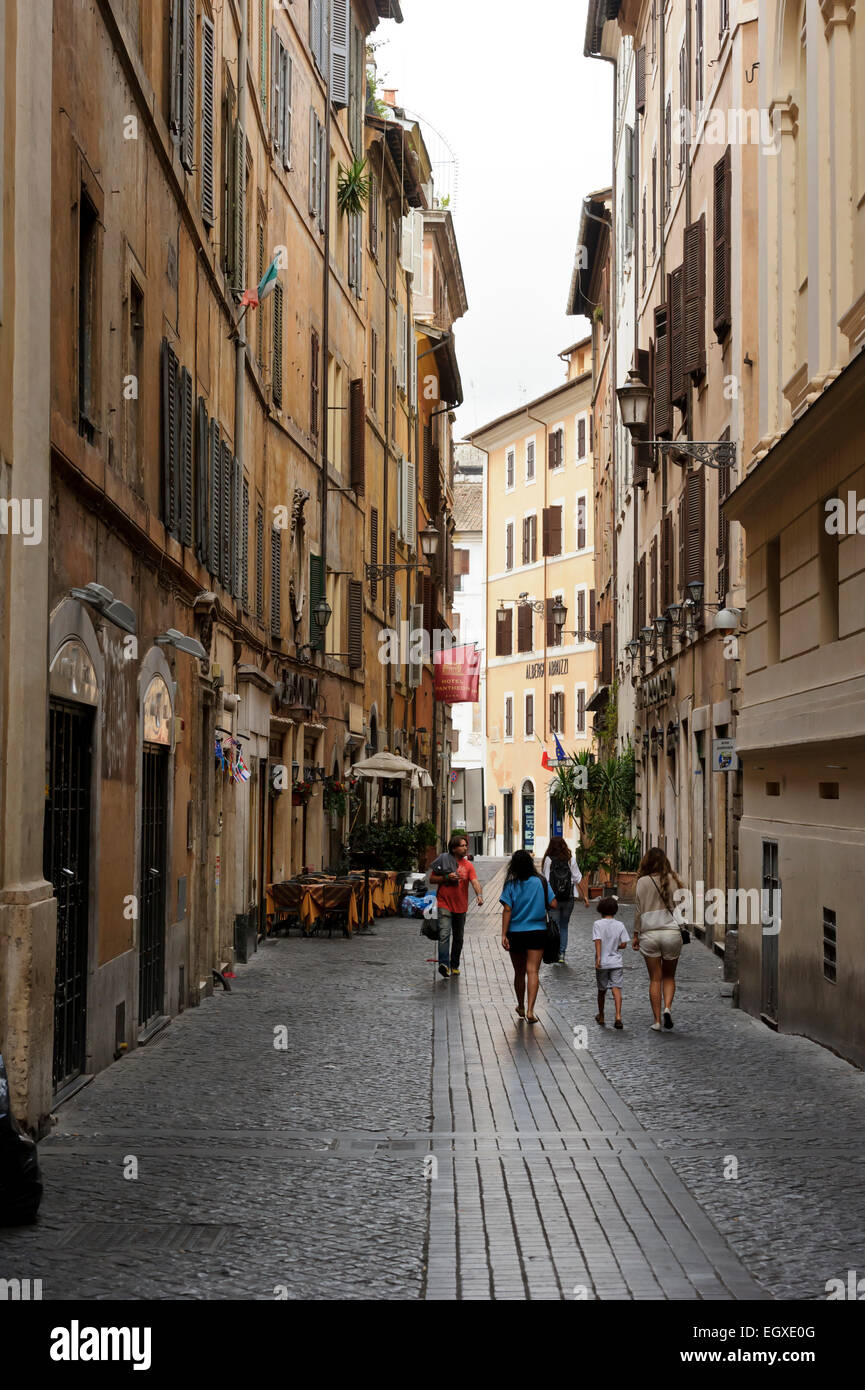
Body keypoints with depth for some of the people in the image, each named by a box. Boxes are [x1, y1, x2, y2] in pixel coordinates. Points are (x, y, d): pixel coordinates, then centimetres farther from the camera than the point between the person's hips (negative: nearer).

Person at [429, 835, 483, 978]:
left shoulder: (468, 865, 3)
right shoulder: (443, 860, -2)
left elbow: (475, 882, -11)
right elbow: (431, 879, 1)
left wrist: (479, 895, -30)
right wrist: (446, 877, -16)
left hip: (461, 906, 4)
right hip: (444, 904, -3)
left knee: (458, 938, 13)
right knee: (444, 934, -18)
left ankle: (454, 965, 27)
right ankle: (444, 964, -29)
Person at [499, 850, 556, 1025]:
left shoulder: (511, 885, -6)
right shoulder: (541, 882, -4)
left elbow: (507, 910, -10)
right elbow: (554, 905, -3)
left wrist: (504, 934, -9)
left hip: (516, 933, 0)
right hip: (537, 932, 0)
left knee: (519, 972, 15)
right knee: (532, 971, -3)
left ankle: (521, 1007, 31)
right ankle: (530, 1011, -15)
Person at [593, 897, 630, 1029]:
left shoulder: (598, 924, -6)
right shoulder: (620, 925, 0)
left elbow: (598, 941, -17)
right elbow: (623, 944, -2)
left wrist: (598, 957, -21)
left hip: (602, 963, -1)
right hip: (616, 963, 1)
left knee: (601, 990, 14)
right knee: (616, 988, -4)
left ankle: (601, 1016, 29)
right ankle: (618, 1016, -20)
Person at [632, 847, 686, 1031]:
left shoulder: (643, 882, -4)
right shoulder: (674, 880, 0)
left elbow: (638, 910, -1)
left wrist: (636, 935, 6)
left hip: (649, 934, -1)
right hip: (672, 933, 1)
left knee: (655, 979, 6)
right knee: (669, 976, 15)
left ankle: (657, 1021, 4)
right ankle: (667, 1007, -8)